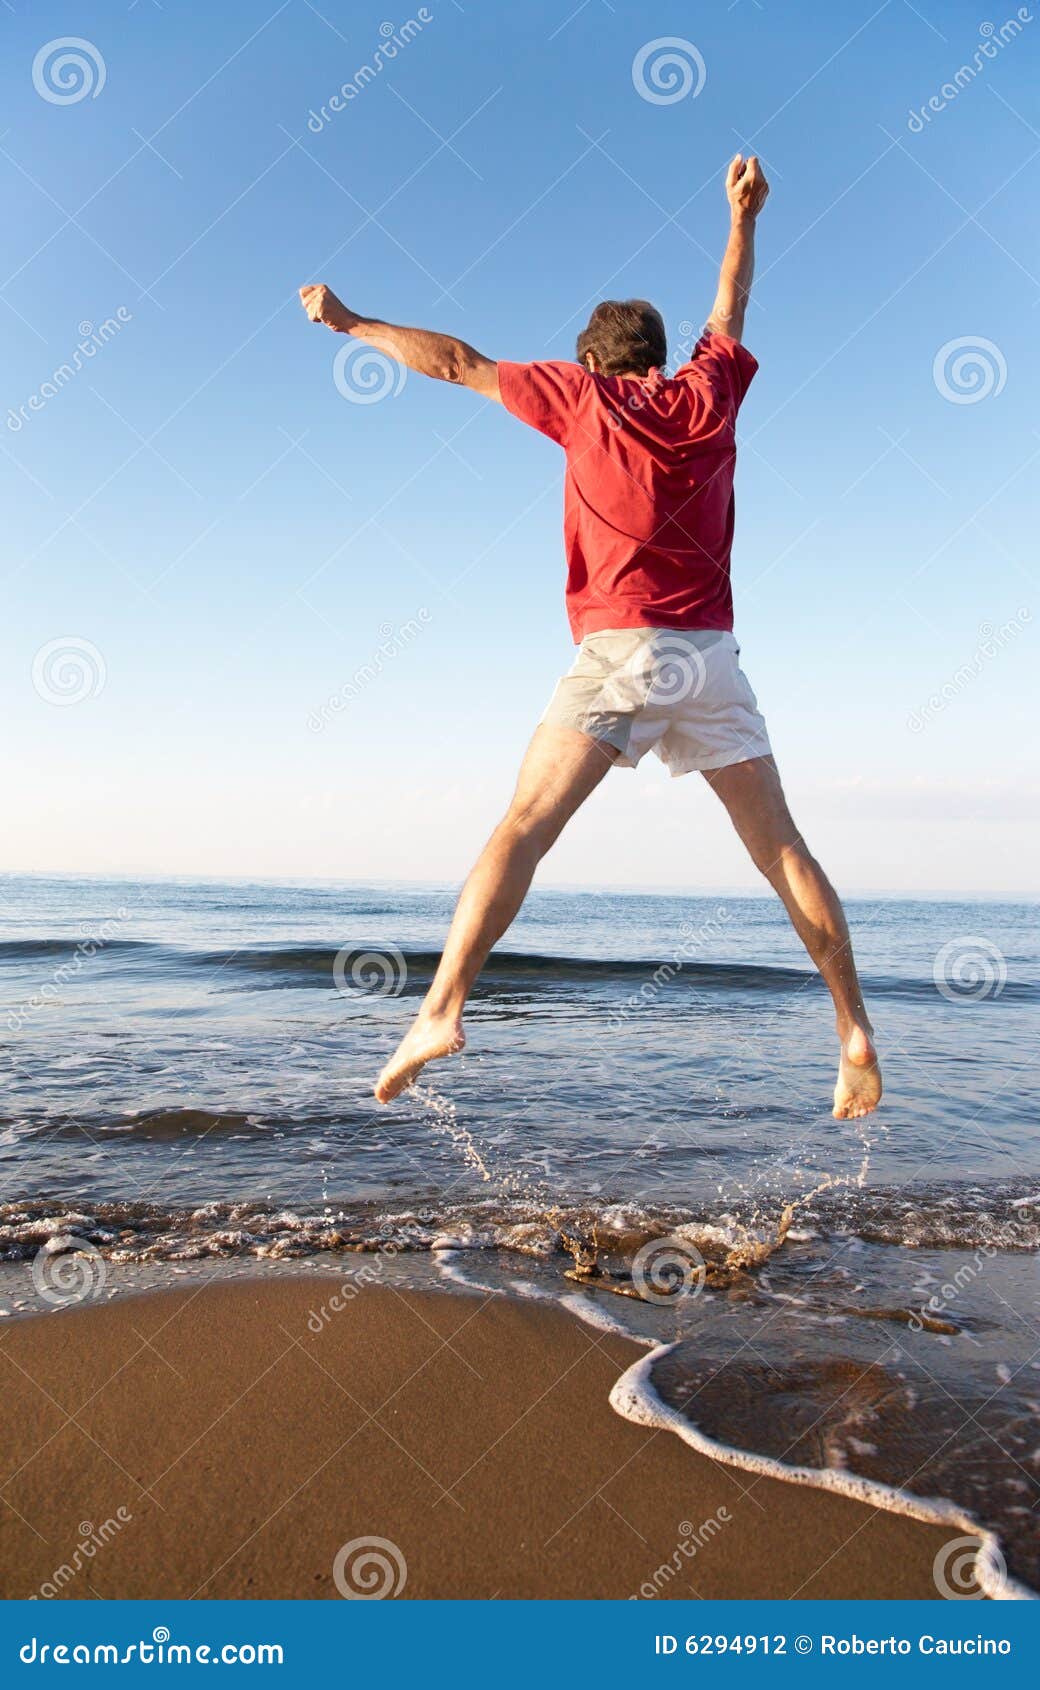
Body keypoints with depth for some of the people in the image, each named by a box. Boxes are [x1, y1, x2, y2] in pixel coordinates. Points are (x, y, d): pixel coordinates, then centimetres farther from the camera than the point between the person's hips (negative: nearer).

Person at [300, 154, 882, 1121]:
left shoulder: (586, 395, 8)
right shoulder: (709, 393, 16)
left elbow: (456, 362, 15)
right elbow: (730, 313, 36)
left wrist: (349, 322, 27)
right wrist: (743, 215, 53)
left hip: (619, 649, -3)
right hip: (710, 653, 4)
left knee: (523, 826, -7)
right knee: (779, 843, 6)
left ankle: (441, 1011, -18)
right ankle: (856, 1033, 6)